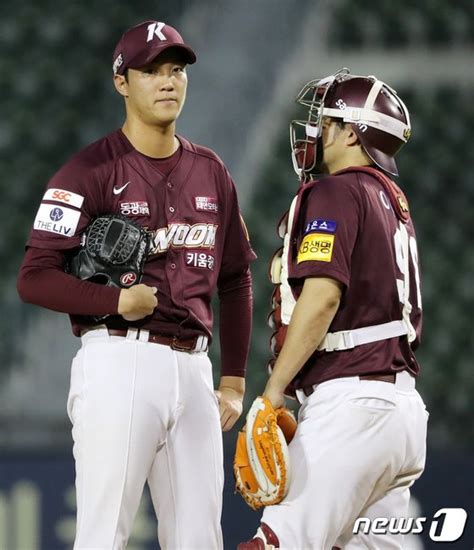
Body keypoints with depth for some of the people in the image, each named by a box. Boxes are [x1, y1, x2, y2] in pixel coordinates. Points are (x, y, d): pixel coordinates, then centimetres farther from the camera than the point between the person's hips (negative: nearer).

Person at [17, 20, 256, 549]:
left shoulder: (210, 171, 14)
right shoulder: (90, 170, -5)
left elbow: (234, 281, 21)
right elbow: (34, 279, -10)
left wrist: (234, 380, 15)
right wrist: (117, 300, -21)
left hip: (192, 367, 6)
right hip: (119, 362, -6)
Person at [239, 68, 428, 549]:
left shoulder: (334, 194, -7)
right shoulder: (392, 201, 20)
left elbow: (322, 297, -19)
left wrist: (272, 394, -16)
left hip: (349, 403, -9)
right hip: (403, 406, 9)